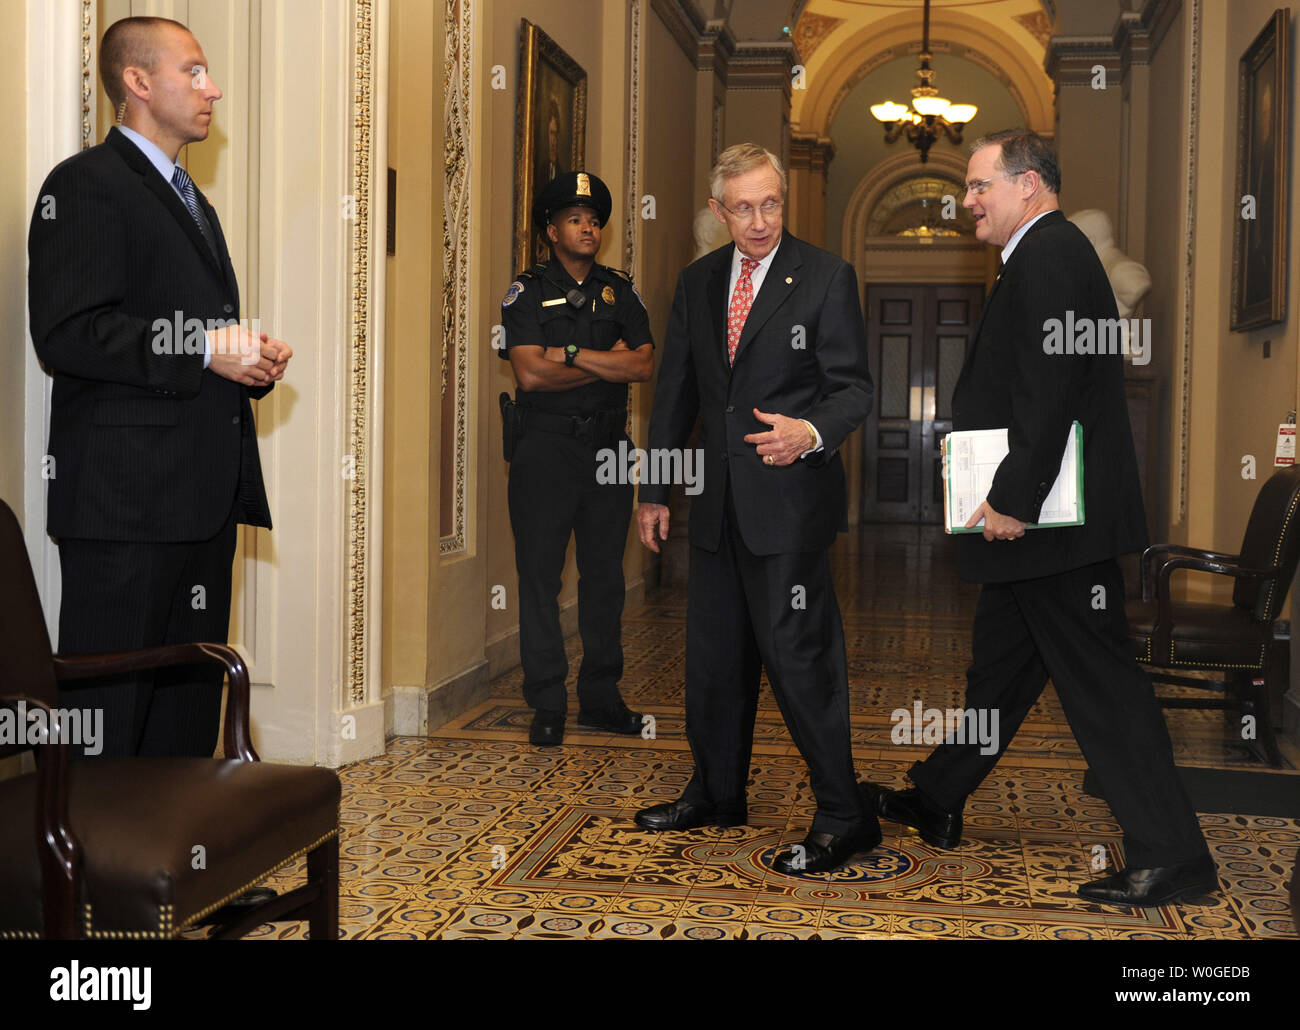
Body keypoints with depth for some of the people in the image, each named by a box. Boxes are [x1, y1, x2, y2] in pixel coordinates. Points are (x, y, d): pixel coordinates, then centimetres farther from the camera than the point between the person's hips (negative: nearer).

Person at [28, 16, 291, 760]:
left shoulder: (193, 203, 24)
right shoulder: (87, 186, -5)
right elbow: (66, 334, -17)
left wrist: (253, 362, 10)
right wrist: (205, 350, -17)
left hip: (204, 500, 9)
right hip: (126, 498, -9)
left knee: (191, 706, 12)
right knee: (108, 706, -5)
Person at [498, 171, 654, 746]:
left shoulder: (620, 292, 12)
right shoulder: (528, 292, 1)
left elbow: (644, 366, -2)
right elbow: (530, 373, -13)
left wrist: (570, 355, -10)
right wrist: (606, 363, -6)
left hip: (608, 448, 4)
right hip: (545, 448, -3)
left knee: (605, 574, 7)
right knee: (540, 576, -2)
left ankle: (601, 697, 17)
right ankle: (547, 705, 5)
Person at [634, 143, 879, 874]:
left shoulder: (827, 278, -4)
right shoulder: (697, 283, 11)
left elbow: (855, 387, -7)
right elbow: (677, 392, 16)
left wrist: (813, 432, -28)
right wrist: (655, 490, 14)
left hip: (790, 501, -6)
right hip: (719, 503, 6)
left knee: (797, 654, -8)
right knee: (715, 655, 15)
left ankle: (845, 818, 2)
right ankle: (717, 794, 31)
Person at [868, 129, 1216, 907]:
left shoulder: (1048, 253, -15)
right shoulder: (1045, 253, 19)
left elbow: (1050, 389, -24)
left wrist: (1015, 498, -22)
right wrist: (1009, 497, 18)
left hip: (1058, 522, -11)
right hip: (1034, 520, 11)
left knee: (1101, 680, -6)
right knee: (1000, 661, 20)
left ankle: (1172, 856, 1)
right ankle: (937, 802, 34)